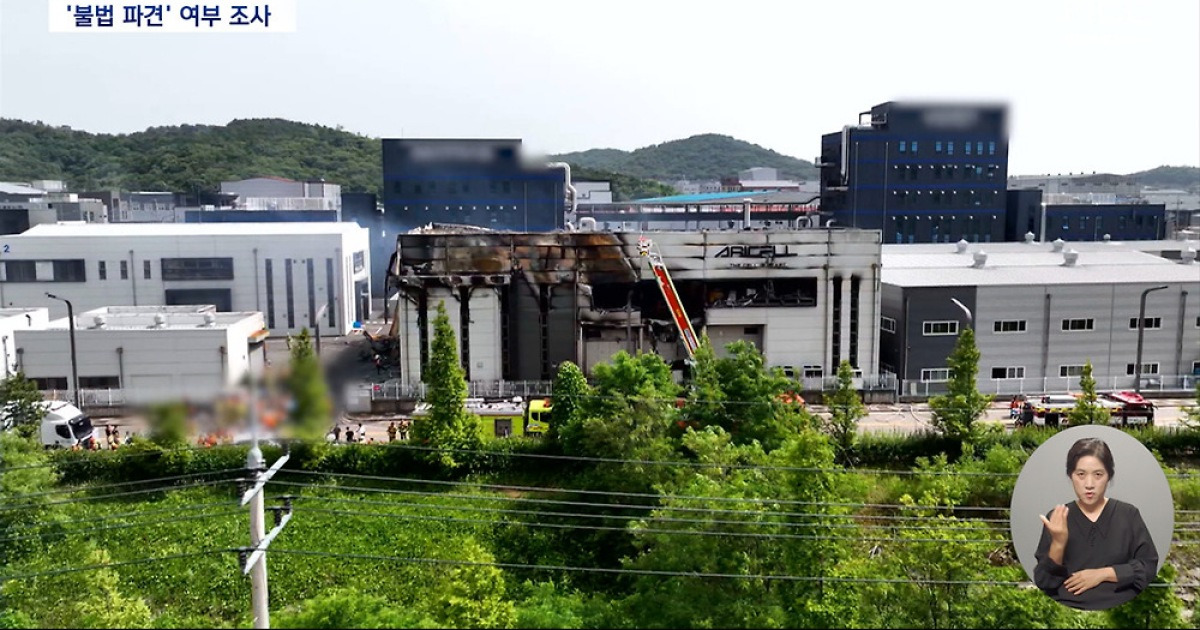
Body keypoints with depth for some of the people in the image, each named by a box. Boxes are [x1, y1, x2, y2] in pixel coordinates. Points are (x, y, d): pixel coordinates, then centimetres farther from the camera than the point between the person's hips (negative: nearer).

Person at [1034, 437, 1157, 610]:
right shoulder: (1056, 519, 6)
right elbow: (1043, 582, 1)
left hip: (1120, 607, 0)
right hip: (1067, 609, 0)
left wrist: (1103, 574, -6)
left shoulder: (1128, 514, 8)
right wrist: (1058, 544, -13)